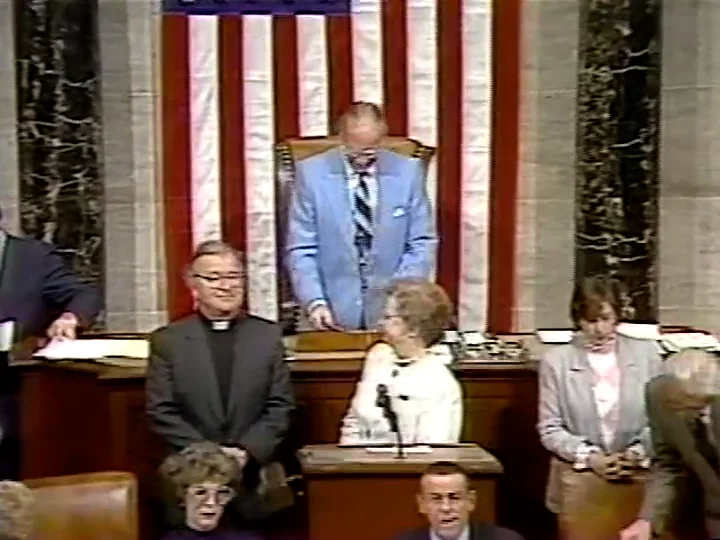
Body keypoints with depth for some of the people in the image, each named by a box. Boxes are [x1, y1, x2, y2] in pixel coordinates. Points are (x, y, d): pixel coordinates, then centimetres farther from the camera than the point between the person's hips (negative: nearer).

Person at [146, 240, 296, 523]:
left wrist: (247, 451, -11)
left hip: (258, 475, 1)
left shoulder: (268, 335, 6)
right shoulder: (167, 340, 3)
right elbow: (161, 411, -3)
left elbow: (281, 405, 2)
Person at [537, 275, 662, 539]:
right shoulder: (556, 360, -1)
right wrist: (588, 457, -13)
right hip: (579, 483, -1)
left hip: (637, 481, 1)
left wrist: (638, 453, -10)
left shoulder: (645, 353, 3)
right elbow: (550, 429, -1)